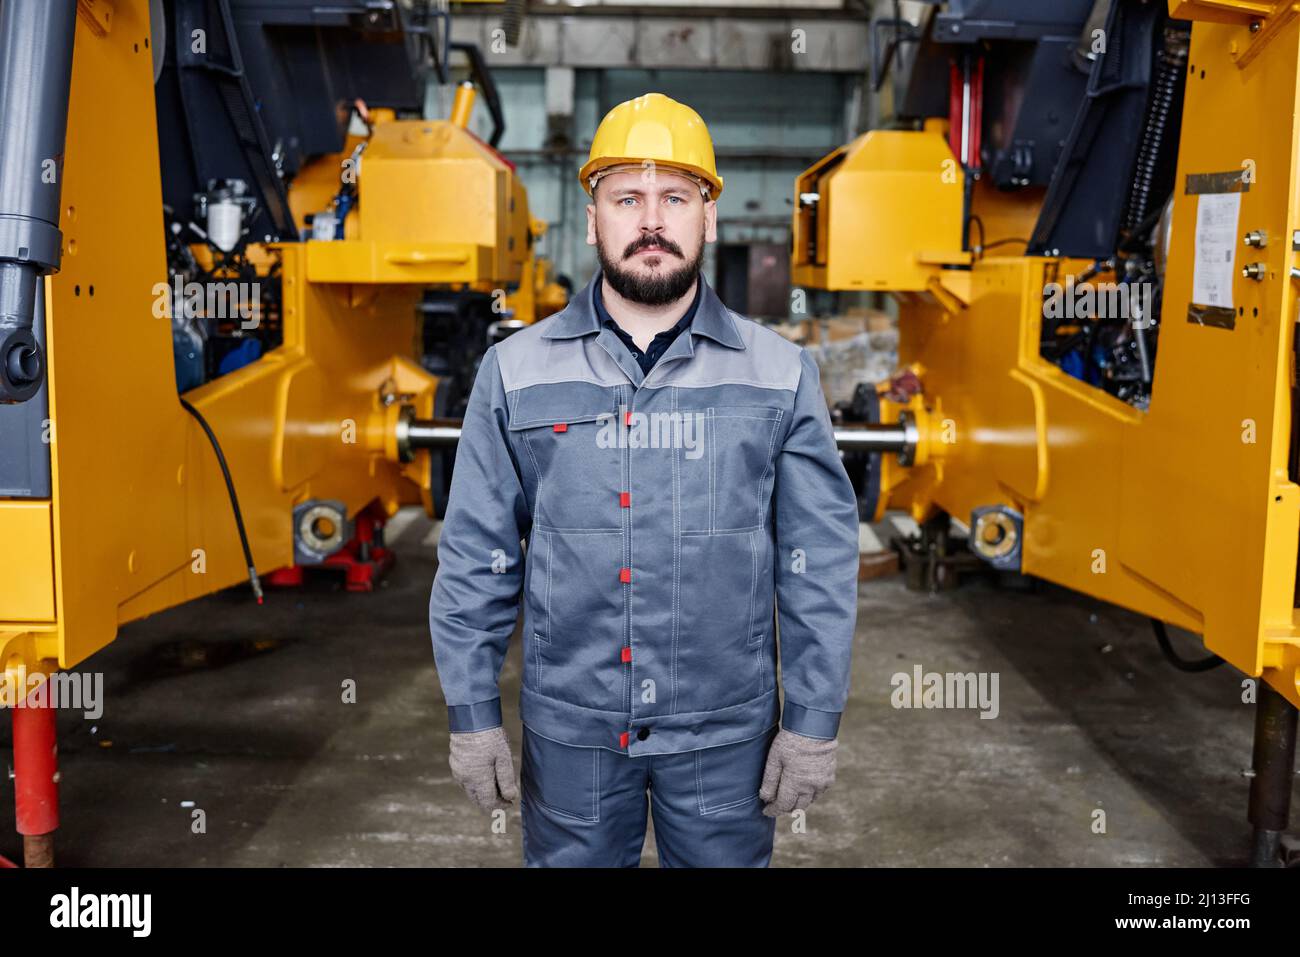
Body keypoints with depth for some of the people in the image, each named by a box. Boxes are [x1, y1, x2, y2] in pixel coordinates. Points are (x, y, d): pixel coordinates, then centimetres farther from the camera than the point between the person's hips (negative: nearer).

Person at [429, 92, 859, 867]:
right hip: (569, 729, 1)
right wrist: (473, 716, 1)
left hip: (727, 730, 0)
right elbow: (476, 558, 1)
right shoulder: (516, 370, -2)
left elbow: (821, 563, -2)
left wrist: (814, 723, -3)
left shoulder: (780, 373, -3)